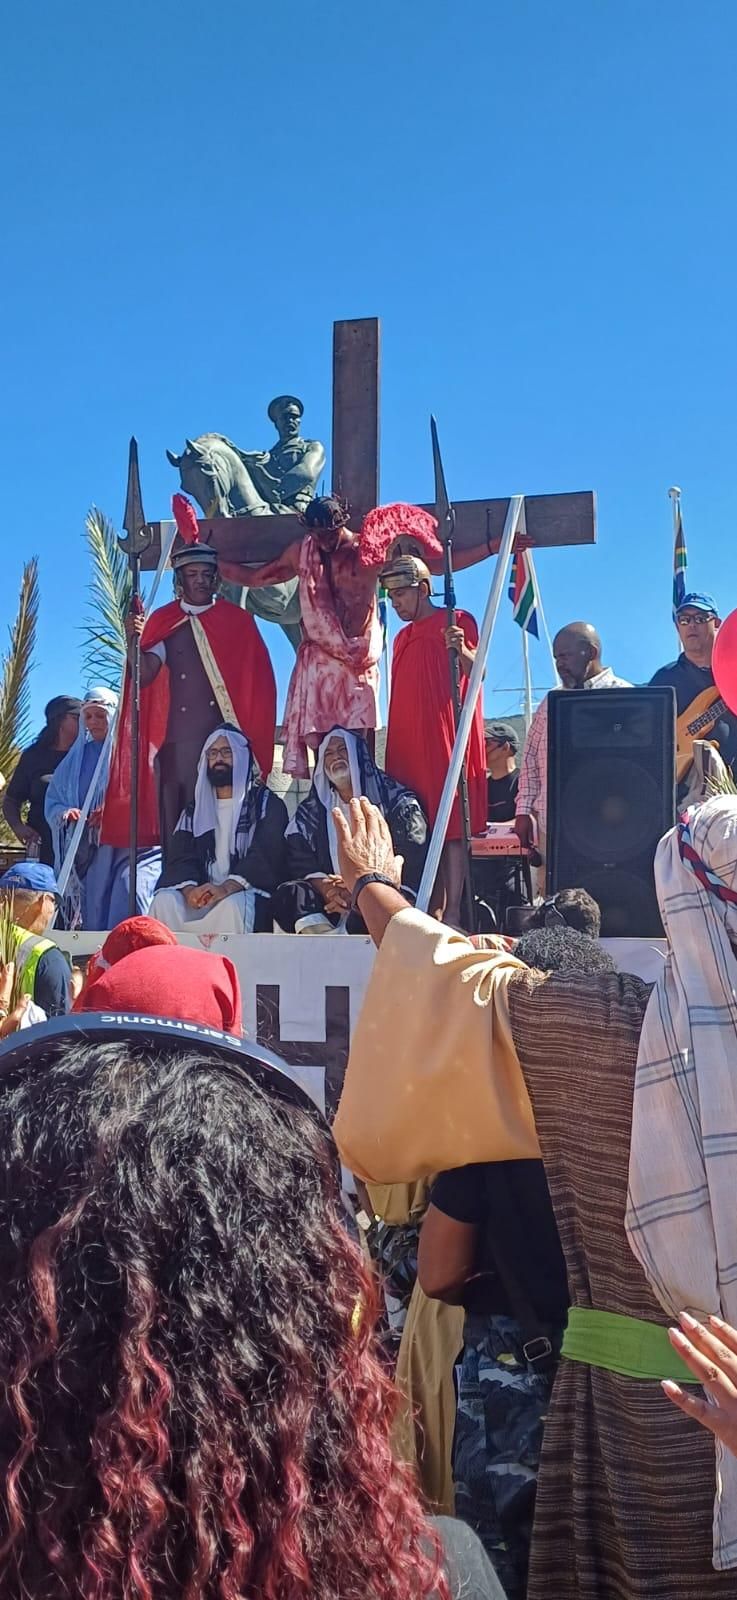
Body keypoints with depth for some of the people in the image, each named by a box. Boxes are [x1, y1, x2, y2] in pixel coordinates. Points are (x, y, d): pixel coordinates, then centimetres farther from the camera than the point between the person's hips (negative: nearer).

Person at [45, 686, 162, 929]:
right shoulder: (76, 757, 19)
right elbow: (52, 801, 18)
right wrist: (65, 813, -4)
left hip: (128, 847, -4)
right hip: (90, 852, 5)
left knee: (129, 891, -24)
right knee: (94, 913, 1)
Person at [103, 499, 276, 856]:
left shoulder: (237, 621, 8)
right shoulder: (162, 622, 9)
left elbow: (256, 682, 6)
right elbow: (144, 676, -3)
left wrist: (250, 737, -3)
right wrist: (133, 641, -23)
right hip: (176, 740, 1)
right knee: (176, 825, 0)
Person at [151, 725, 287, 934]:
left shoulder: (266, 804, 6)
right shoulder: (194, 809, 20)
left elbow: (265, 857, -10)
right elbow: (180, 858, 8)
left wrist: (226, 888, -27)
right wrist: (189, 889, -17)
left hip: (246, 893, -4)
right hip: (201, 894, 4)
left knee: (232, 905, -37)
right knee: (165, 900, -26)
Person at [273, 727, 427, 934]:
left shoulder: (395, 800, 7)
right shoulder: (310, 811, 18)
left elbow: (412, 859, -4)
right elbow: (300, 862, 7)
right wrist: (326, 888, -15)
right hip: (330, 902, 3)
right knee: (289, 893, -26)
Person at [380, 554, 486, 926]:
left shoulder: (456, 622, 1)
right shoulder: (403, 638, 22)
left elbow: (475, 671, -11)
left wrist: (461, 650, -32)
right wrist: (391, 747, 15)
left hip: (446, 739, -7)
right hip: (409, 744, 7)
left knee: (450, 826, -10)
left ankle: (452, 912, -11)